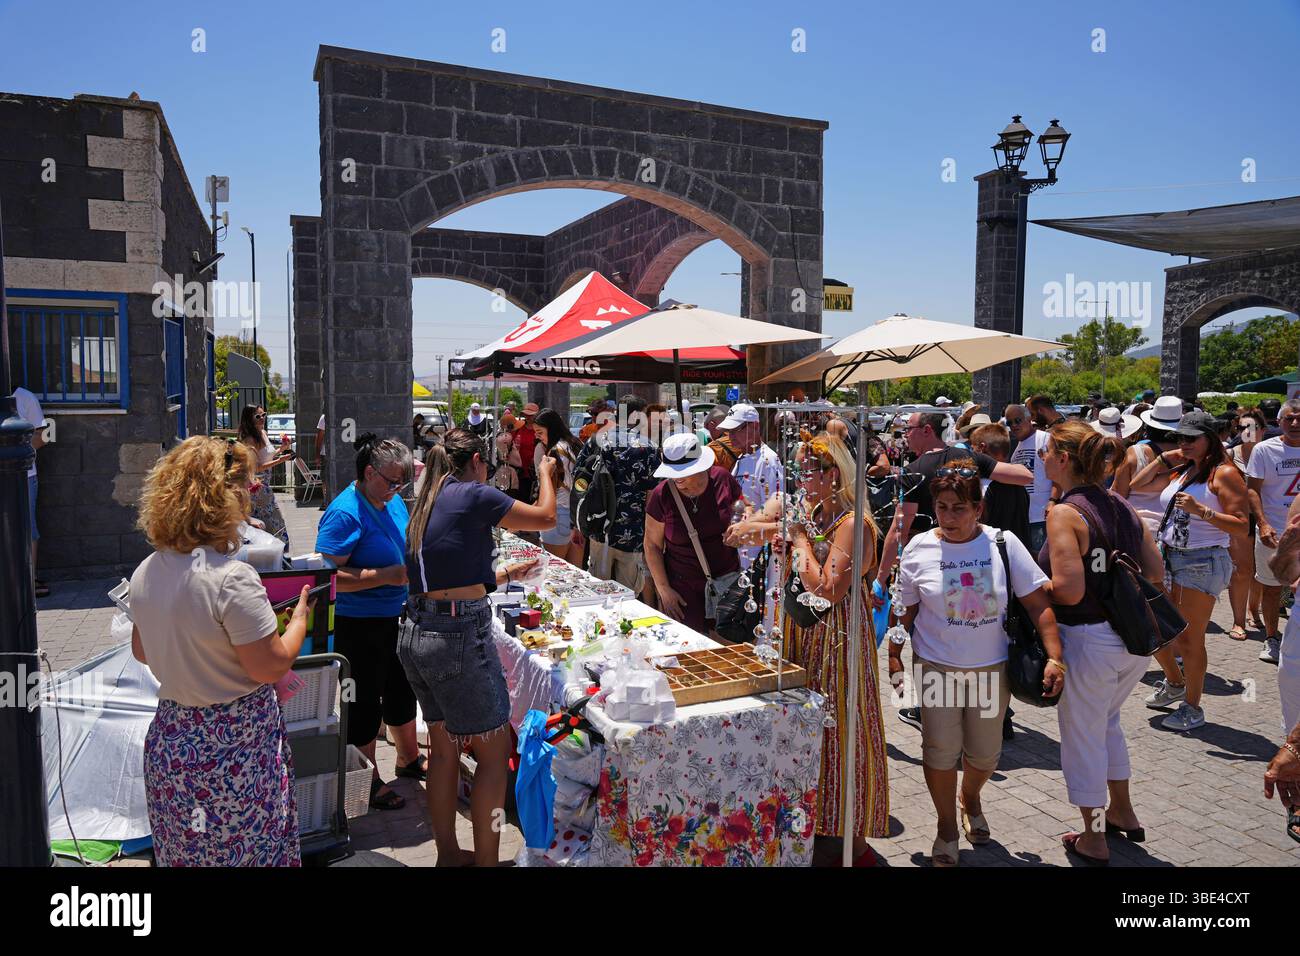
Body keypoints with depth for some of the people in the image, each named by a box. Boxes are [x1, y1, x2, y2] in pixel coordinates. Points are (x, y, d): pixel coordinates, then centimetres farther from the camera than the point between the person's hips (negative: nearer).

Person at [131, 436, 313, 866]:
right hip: (234, 746, -7)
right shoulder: (232, 579, -24)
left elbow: (142, 651, 15)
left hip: (170, 738, 7)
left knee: (185, 854, 21)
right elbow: (272, 666, -19)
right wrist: (300, 616, -3)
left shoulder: (145, 573, 0)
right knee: (248, 852, 9)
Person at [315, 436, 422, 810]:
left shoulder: (392, 500, 3)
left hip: (395, 618, 8)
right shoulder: (345, 513, -22)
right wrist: (387, 575, -29)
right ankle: (368, 781, 27)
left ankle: (409, 758, 44)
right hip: (359, 626, -8)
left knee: (401, 691, 23)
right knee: (364, 702, 9)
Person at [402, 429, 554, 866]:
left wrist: (503, 575, 29)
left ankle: (448, 853, 33)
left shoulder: (424, 506, 14)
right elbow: (546, 518, 1)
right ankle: (485, 859, 13)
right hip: (459, 636, -9)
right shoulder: (475, 495, -10)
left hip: (415, 635, 9)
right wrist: (545, 474, 19)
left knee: (443, 747, 20)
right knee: (494, 752, 6)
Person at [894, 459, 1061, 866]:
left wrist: (1054, 657, -13)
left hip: (992, 668, 1)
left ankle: (970, 799, 47)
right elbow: (905, 609, 3)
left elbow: (1038, 603, -7)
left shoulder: (1003, 543, -8)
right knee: (941, 750, 0)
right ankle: (947, 826, 24)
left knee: (984, 754, 14)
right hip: (936, 667, -1)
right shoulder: (919, 549, -8)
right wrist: (893, 654, 4)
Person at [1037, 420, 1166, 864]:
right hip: (1135, 637, 8)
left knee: (1082, 736, 12)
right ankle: (1122, 812, 44)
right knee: (1106, 722, 29)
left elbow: (1069, 591, -26)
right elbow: (1155, 573, 8)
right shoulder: (1121, 506, 4)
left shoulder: (1064, 512, -19)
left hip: (1090, 640, -8)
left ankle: (1093, 840, 28)